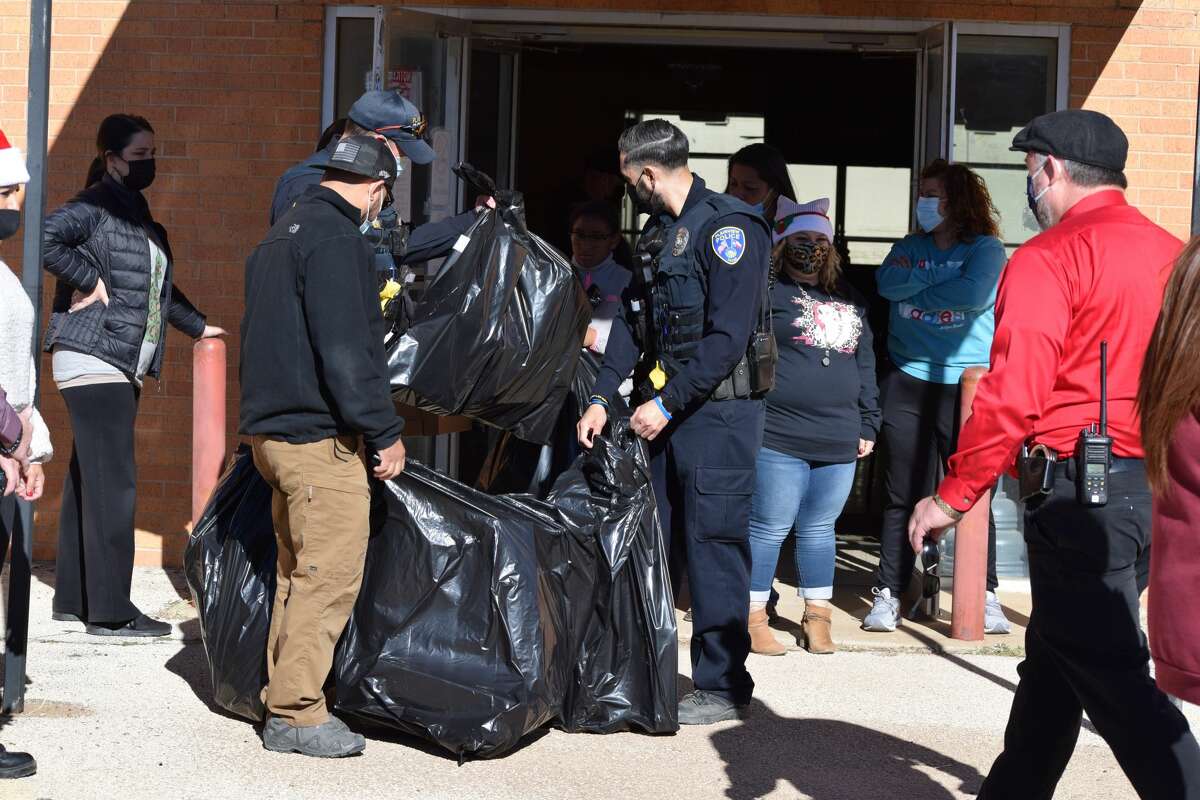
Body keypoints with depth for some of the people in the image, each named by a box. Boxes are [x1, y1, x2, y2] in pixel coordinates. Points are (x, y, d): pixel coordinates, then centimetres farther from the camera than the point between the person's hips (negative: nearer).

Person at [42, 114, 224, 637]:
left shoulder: (136, 211, 19)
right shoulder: (96, 205, -9)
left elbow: (157, 285, 31)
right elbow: (47, 237, -26)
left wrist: (196, 325, 35)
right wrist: (90, 281, -19)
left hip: (123, 367, 9)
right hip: (94, 361, -9)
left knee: (88, 481, 11)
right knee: (112, 482, -10)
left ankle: (74, 597, 16)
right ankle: (110, 610, -7)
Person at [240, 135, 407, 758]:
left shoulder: (282, 234, 19)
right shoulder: (336, 237, -13)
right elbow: (346, 349, -20)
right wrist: (386, 431, -14)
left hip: (273, 428, 10)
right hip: (321, 434, -10)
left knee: (298, 571, 15)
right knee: (331, 573, -6)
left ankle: (286, 703, 19)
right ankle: (296, 714, -3)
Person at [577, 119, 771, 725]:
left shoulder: (728, 227, -13)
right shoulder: (659, 231, 15)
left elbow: (727, 337, -19)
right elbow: (633, 319, 14)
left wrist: (668, 403, -17)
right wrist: (603, 396, 4)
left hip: (718, 409, -9)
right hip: (663, 408, 9)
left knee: (713, 545, -4)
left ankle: (721, 687, 5)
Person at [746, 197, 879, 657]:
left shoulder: (850, 301, 18)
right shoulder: (769, 292, -2)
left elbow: (865, 365, 22)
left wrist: (868, 424, 18)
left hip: (839, 442, 5)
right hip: (779, 438, -5)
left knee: (819, 528, 13)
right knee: (770, 528, -1)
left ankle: (817, 615, 23)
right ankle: (754, 618, 10)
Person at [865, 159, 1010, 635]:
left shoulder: (986, 249, 2)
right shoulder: (909, 247, 15)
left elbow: (973, 294, -16)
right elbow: (888, 284, -5)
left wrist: (915, 285, -5)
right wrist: (941, 276, -8)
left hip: (967, 385, -3)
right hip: (908, 382, 3)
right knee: (903, 496, 4)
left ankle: (985, 596, 5)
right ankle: (887, 594, 7)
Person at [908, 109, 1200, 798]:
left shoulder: (1052, 256, -10)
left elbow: (1013, 395, -16)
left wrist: (952, 496, -8)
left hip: (1081, 491, -8)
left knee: (1114, 679, -5)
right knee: (1054, 657, 20)